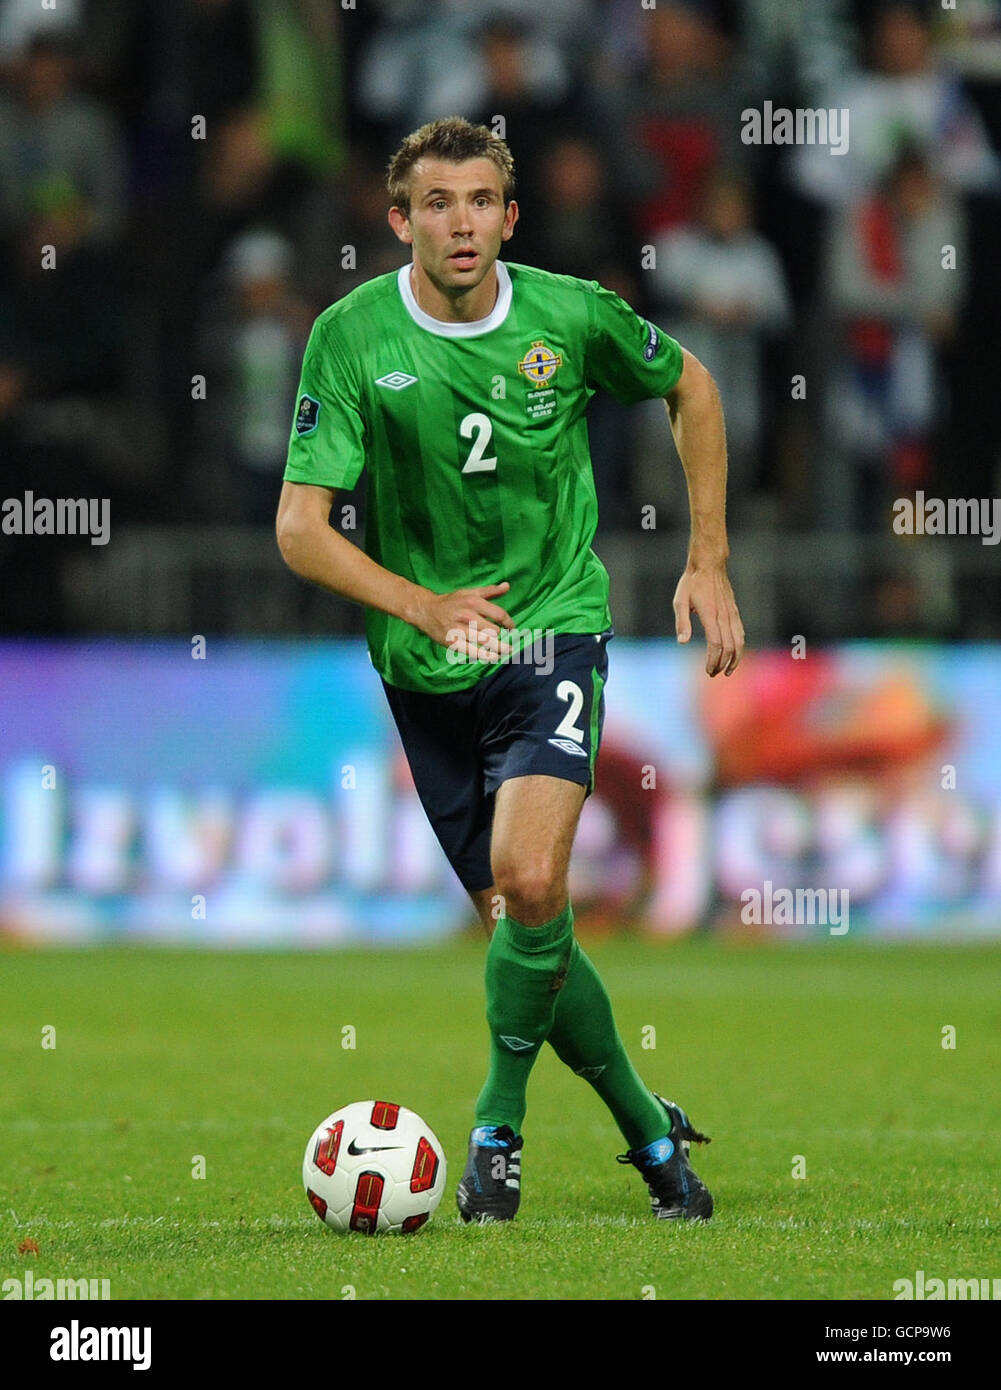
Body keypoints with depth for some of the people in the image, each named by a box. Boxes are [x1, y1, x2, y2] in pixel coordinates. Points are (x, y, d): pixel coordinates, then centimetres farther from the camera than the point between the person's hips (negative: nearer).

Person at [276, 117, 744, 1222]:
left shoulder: (573, 317, -7)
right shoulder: (352, 336, -10)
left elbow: (689, 388, 14)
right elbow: (300, 529, -11)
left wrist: (709, 563, 10)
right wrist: (421, 603, -27)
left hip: (553, 630, -1)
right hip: (426, 672, 1)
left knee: (530, 883, -24)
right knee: (522, 928, 5)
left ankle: (497, 1129, -5)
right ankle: (651, 1131, 24)